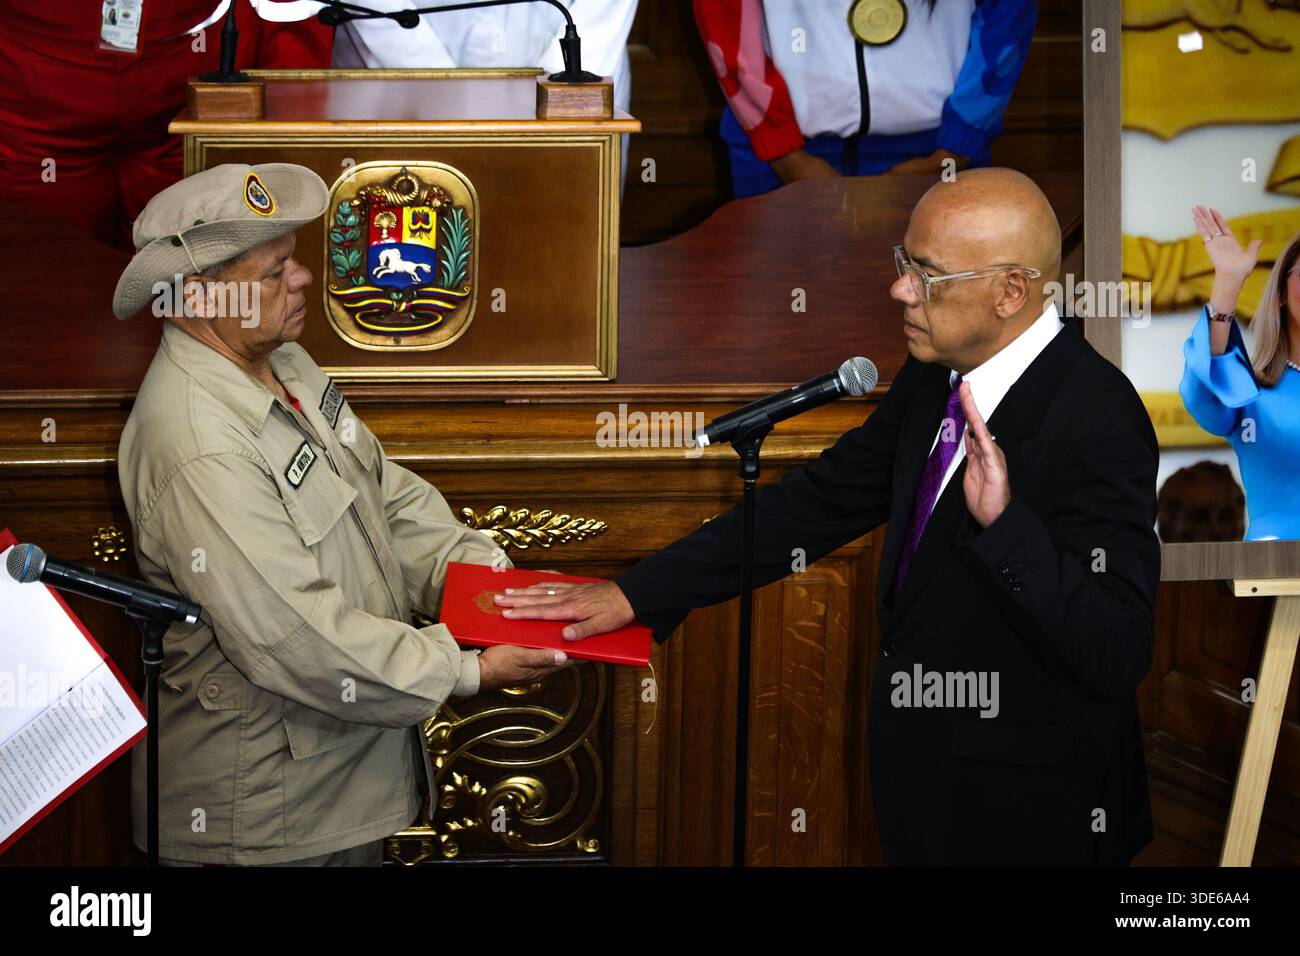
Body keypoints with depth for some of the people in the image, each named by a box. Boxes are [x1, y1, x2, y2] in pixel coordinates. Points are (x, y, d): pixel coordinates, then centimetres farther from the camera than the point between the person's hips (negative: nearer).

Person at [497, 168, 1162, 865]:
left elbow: (1118, 658, -30)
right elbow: (820, 500, 8)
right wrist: (637, 592, 3)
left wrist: (1004, 523, -42)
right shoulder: (936, 376, 1)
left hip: (1027, 817, -8)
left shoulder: (1095, 421, -26)